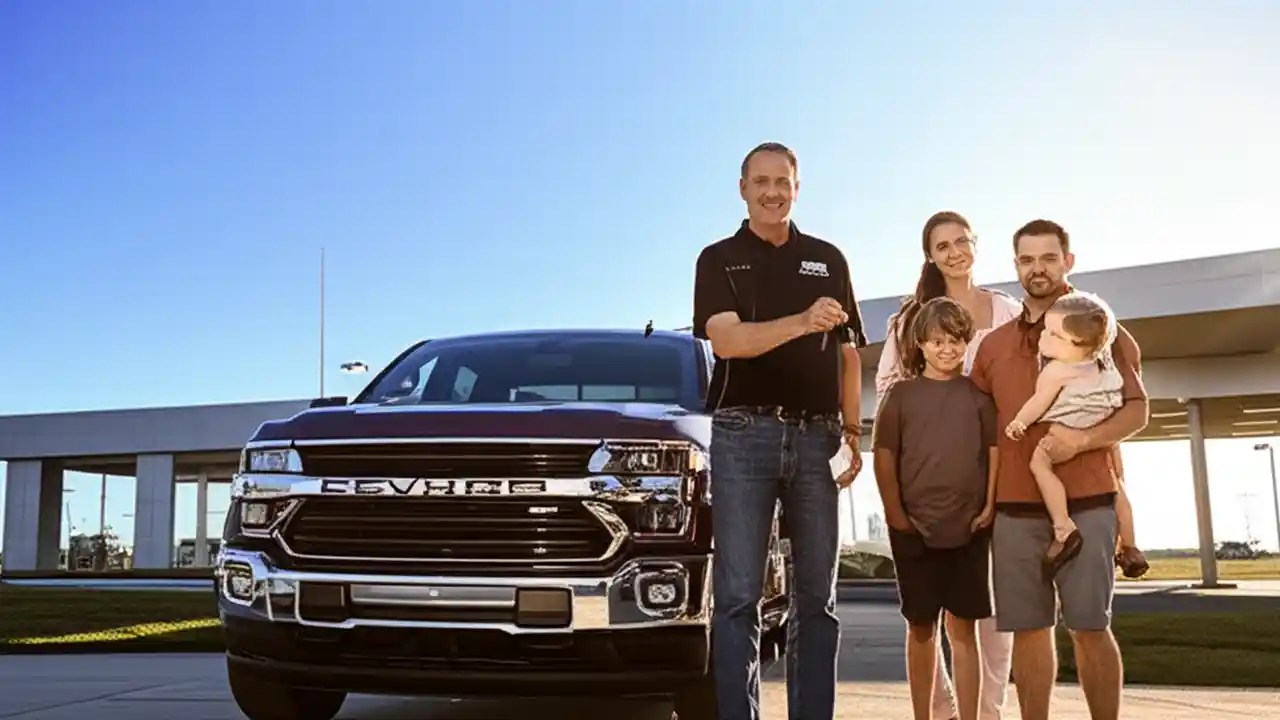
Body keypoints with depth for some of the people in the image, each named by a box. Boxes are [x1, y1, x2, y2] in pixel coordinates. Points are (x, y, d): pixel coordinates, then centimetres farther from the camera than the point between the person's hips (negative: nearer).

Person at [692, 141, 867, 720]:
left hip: (816, 435, 3)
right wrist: (804, 321, -25)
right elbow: (726, 340, -10)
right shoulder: (719, 259, 7)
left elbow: (848, 353, 17)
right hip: (743, 433, -3)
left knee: (816, 596, 6)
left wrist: (853, 432, 7)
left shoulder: (827, 259, 15)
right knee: (737, 595, -2)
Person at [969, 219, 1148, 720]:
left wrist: (1082, 440, -18)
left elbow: (1137, 411, 0)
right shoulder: (993, 344, 14)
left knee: (1089, 627, -1)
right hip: (1014, 508, 3)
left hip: (1086, 503, -3)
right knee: (1027, 627, 5)